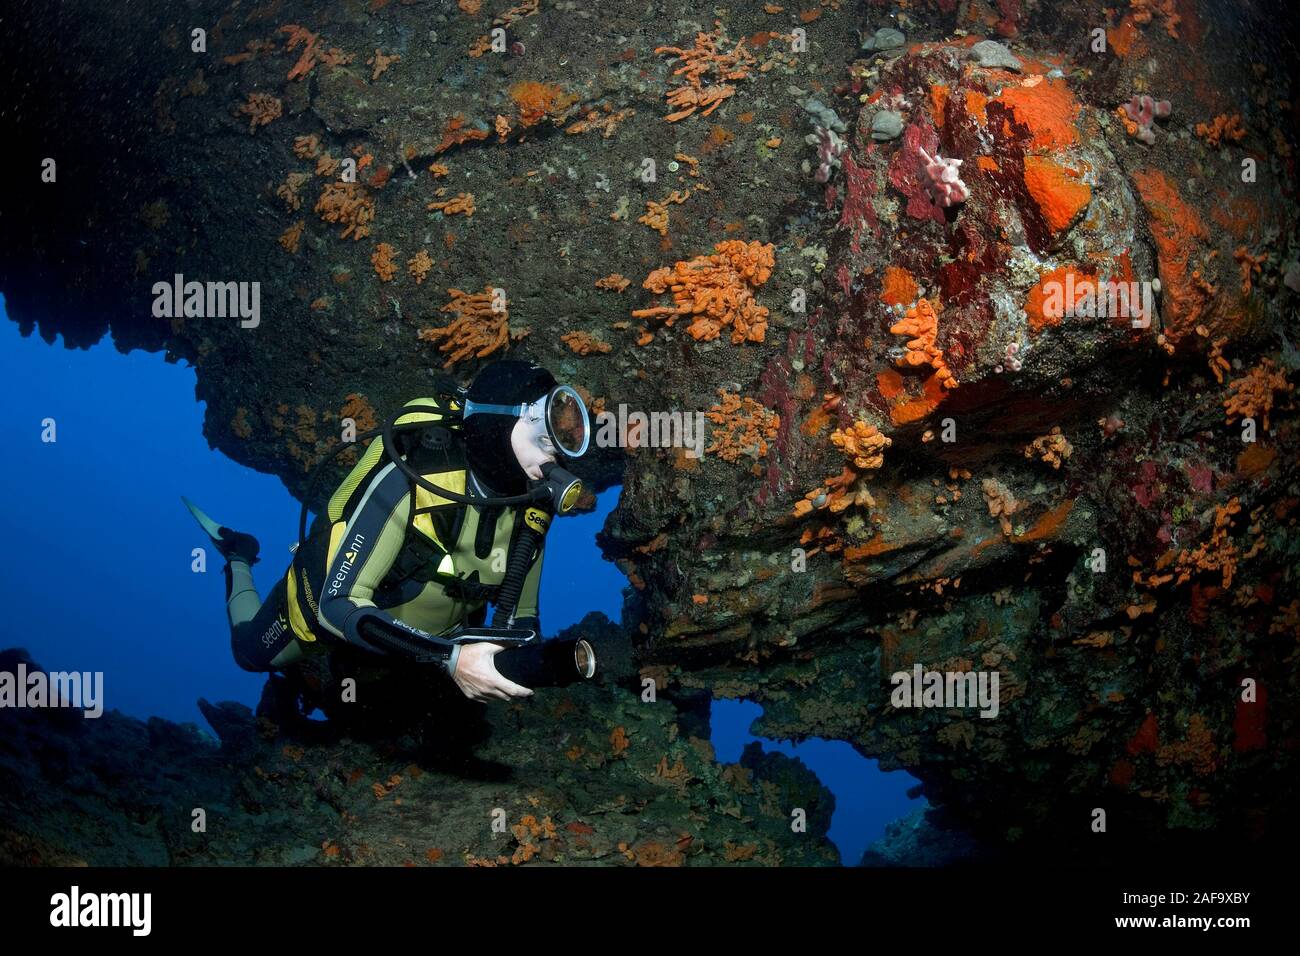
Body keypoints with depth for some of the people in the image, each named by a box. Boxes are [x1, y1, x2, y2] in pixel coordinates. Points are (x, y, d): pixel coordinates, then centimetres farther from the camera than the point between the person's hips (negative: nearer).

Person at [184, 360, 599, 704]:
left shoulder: (531, 509, -23)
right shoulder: (412, 480, -42)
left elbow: (519, 619, -14)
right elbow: (339, 604, -44)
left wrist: (555, 660, -40)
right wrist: (450, 658, -54)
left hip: (416, 629, 5)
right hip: (327, 602, -5)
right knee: (253, 655, 20)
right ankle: (238, 561, 45)